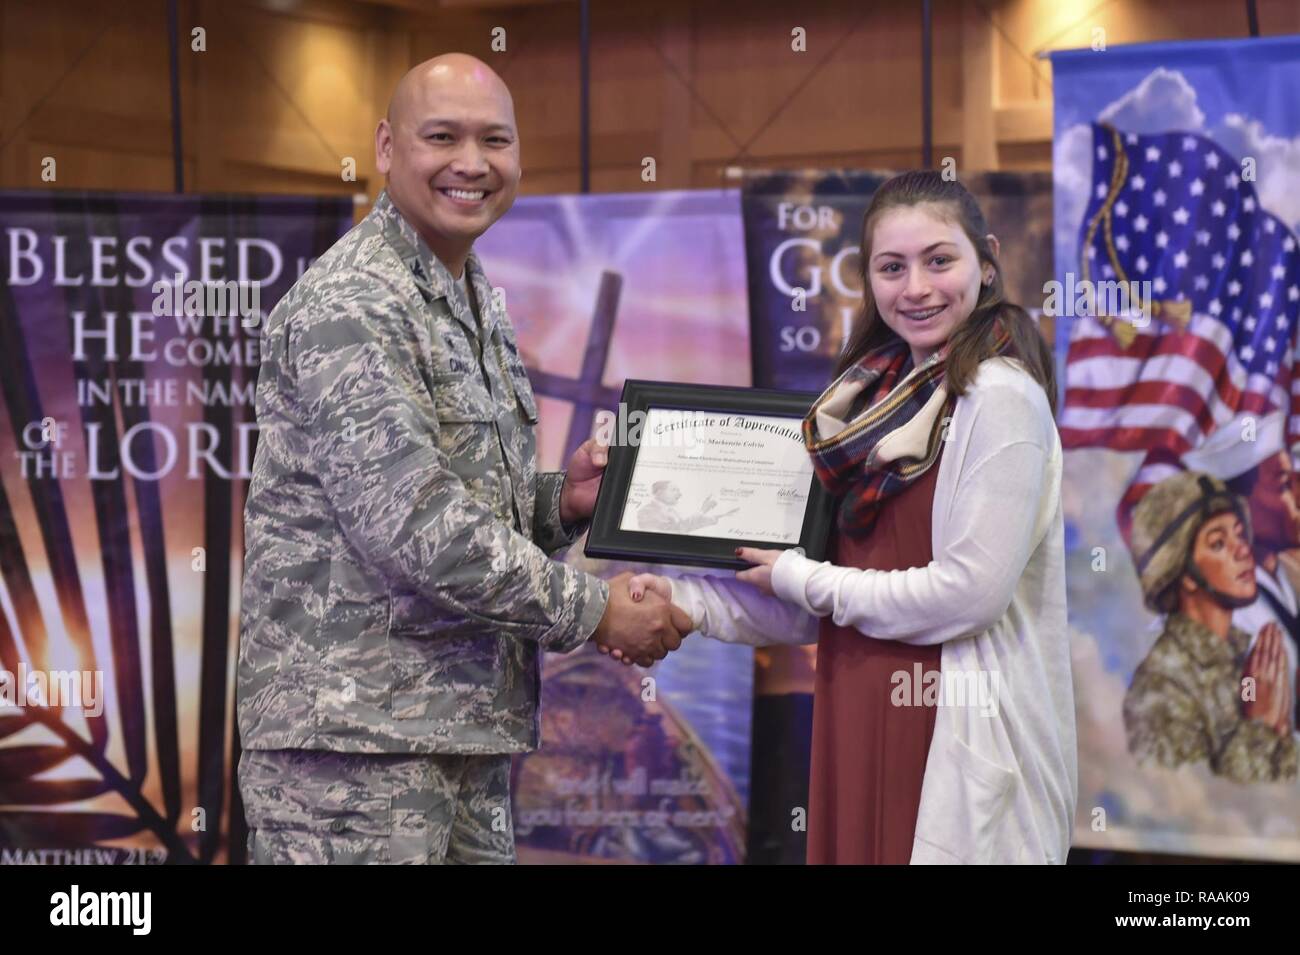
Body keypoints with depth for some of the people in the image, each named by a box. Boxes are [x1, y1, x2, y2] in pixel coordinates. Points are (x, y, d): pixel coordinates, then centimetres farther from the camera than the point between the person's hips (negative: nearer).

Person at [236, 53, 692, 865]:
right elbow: (414, 525, -21)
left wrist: (560, 502, 3)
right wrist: (592, 610, -13)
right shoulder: (348, 307, -13)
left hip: (469, 730, 9)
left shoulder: (479, 306, 17)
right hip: (354, 733, -9)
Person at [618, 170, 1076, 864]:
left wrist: (800, 579, -7)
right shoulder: (880, 396, 13)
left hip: (960, 733, -7)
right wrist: (688, 603, 1)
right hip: (859, 721, 7)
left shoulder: (1000, 398, -11)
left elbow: (967, 592, -18)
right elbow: (822, 607, 13)